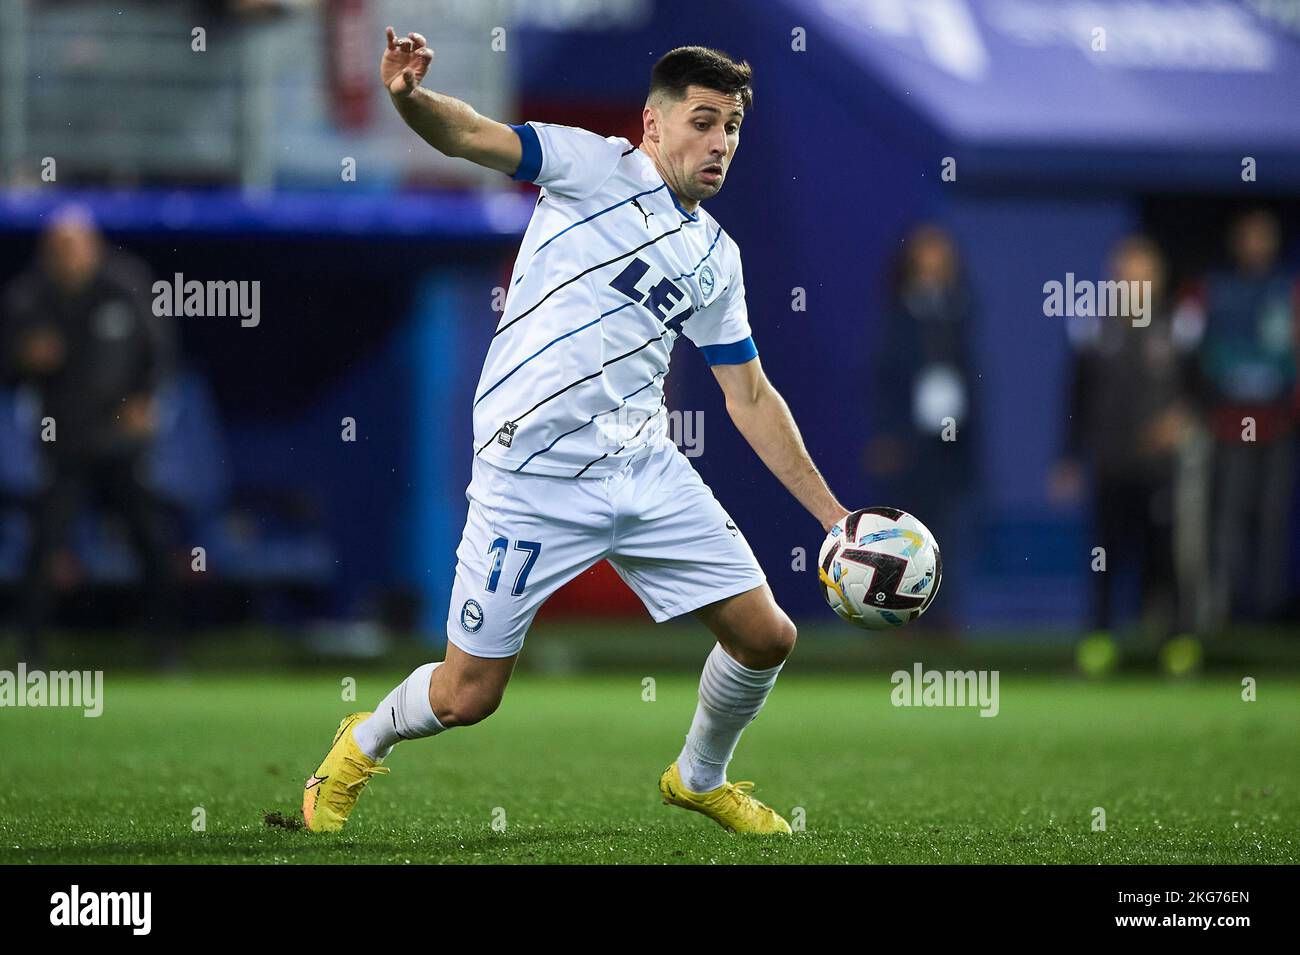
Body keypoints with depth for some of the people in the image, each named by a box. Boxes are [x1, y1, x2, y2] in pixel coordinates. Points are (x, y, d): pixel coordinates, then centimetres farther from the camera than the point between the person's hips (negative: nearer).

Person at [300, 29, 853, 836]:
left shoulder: (717, 257, 14)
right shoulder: (599, 166, -3)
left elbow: (751, 398, 19)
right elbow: (467, 136, -15)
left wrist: (833, 515, 14)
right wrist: (411, 97, -39)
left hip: (646, 468, 6)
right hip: (534, 483, -6)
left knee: (766, 638, 2)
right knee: (467, 697, -2)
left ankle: (701, 778, 31)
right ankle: (361, 747, 31)